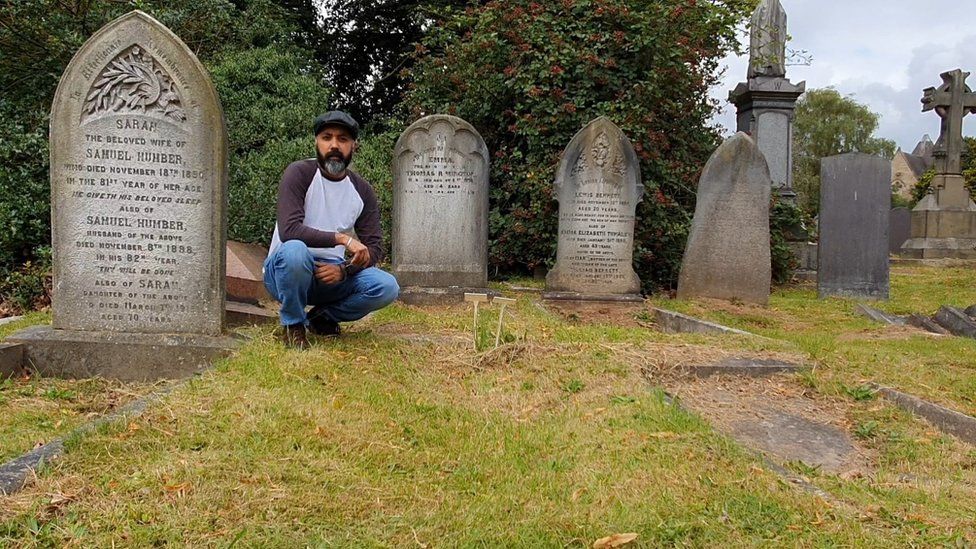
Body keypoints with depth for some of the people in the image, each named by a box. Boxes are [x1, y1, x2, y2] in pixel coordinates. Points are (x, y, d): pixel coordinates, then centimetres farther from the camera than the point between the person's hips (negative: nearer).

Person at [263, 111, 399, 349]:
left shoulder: (363, 191, 2)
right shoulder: (298, 174, -12)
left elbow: (374, 248, -1)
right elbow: (289, 230, -25)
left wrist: (343, 270, -20)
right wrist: (343, 238, -31)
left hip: (331, 273, 4)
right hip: (284, 269, -4)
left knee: (387, 287, -20)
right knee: (295, 250, -39)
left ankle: (322, 317, 7)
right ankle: (293, 324, -10)